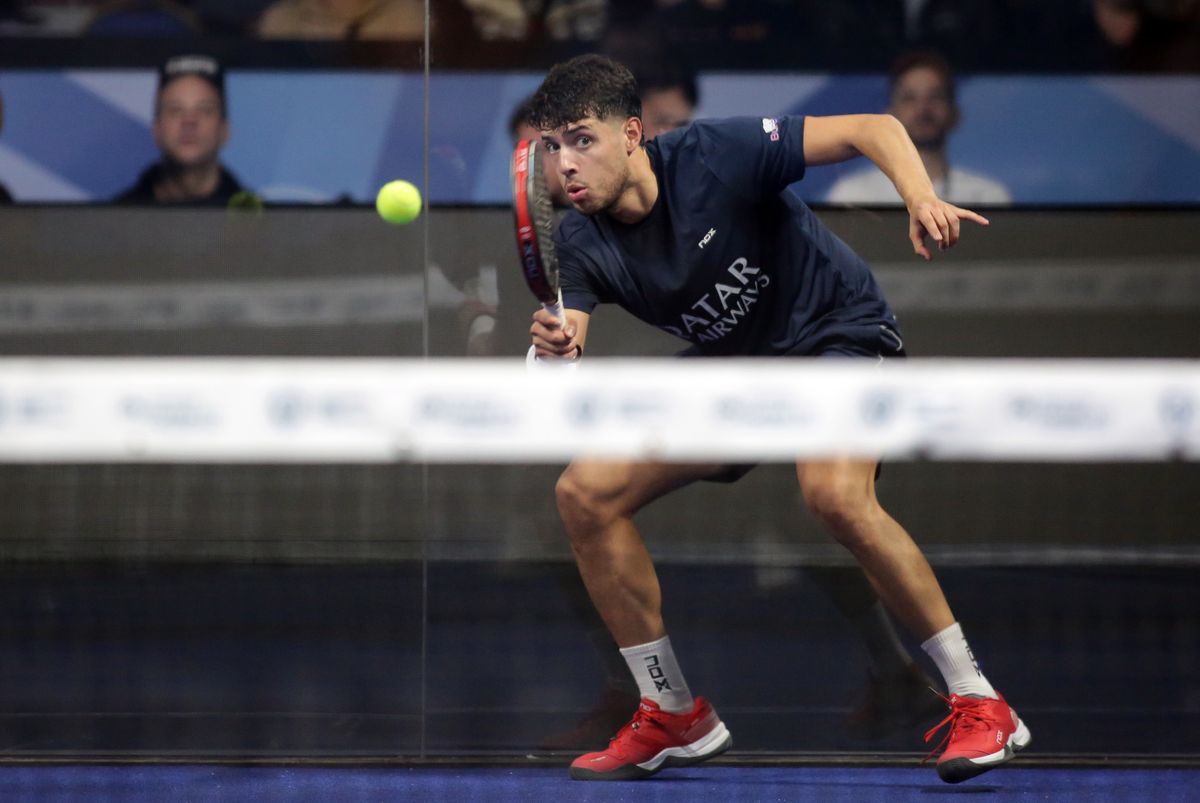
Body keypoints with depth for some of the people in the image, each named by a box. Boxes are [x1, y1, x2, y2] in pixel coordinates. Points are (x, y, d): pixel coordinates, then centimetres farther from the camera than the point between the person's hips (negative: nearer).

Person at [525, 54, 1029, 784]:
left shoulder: (716, 156, -25)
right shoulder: (581, 244, -10)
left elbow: (874, 129, -25)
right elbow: (568, 336, -22)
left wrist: (923, 198, -44)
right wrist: (557, 349, -46)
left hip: (836, 331, -7)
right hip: (732, 363, 7)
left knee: (836, 494, -35)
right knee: (586, 493, -5)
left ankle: (979, 704, -24)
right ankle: (676, 717, 9)